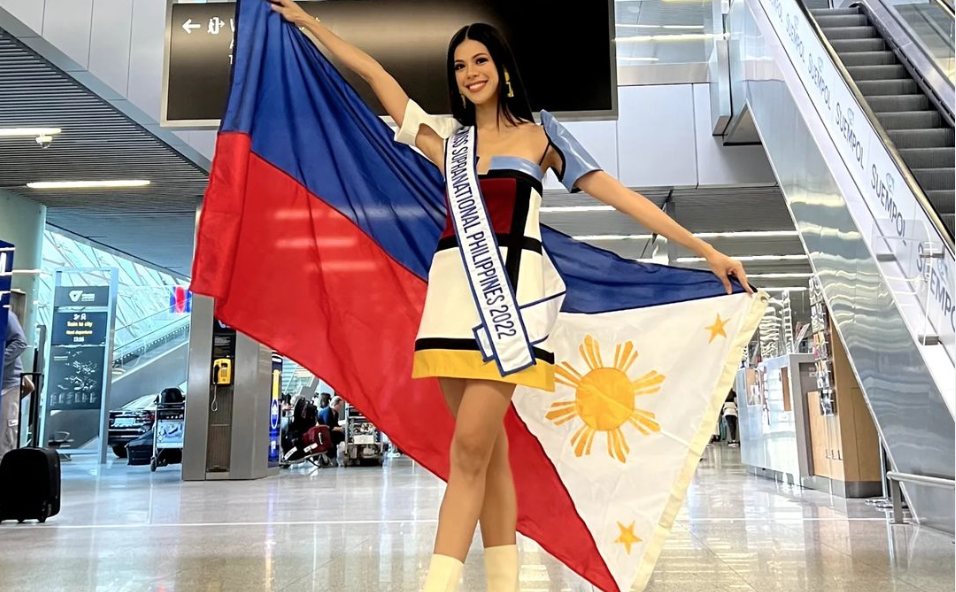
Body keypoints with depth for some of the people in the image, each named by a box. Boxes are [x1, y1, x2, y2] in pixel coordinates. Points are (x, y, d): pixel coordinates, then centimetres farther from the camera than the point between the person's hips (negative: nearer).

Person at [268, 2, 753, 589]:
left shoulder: (539, 134, 12)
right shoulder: (446, 137, 20)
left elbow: (617, 192, 8)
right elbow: (374, 72, 27)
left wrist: (706, 250, 6)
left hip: (511, 290, -3)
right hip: (454, 291, 4)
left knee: (471, 445, -12)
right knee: (488, 448, 4)